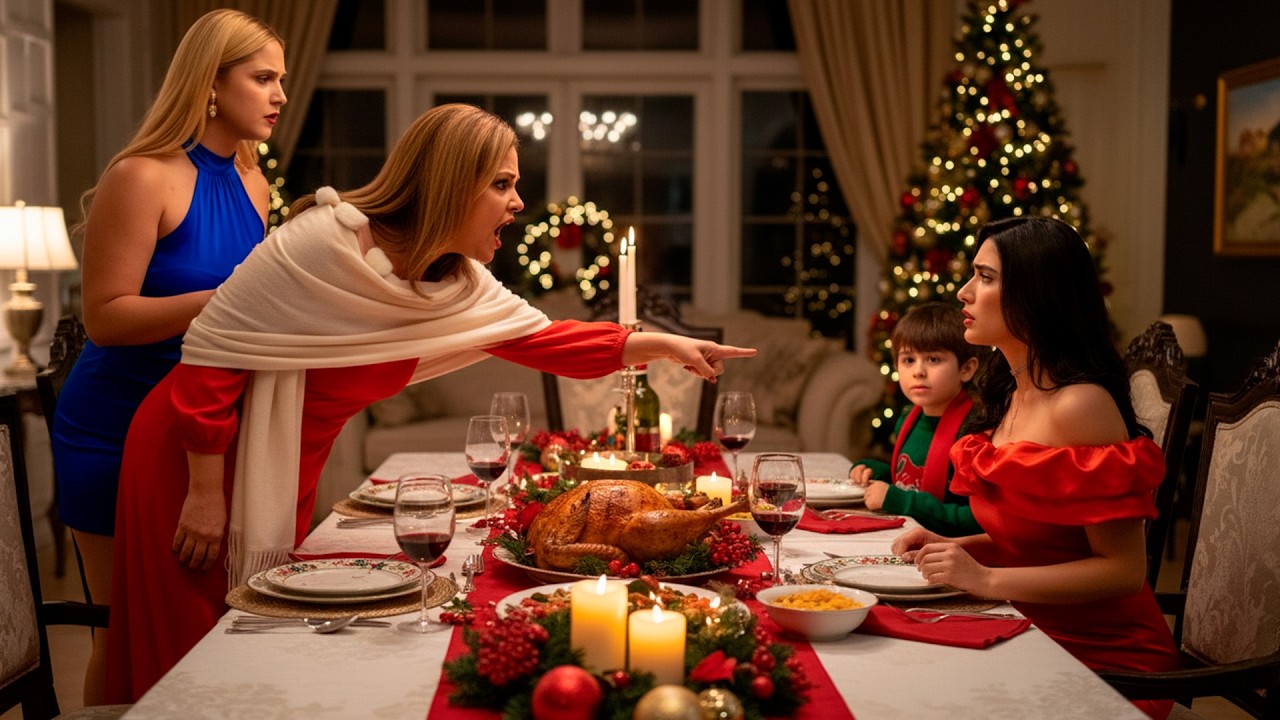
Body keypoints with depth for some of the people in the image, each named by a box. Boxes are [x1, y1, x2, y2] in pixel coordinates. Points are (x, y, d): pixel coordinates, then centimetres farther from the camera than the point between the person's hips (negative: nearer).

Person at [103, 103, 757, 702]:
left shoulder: (458, 285, 0)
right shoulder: (323, 242, -23)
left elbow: (543, 339, 11)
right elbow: (212, 347, -19)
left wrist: (660, 344, 3)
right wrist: (206, 493, -18)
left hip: (287, 477, 7)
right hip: (197, 461, -7)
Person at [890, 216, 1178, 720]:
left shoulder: (1079, 405, -19)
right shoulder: (1010, 394, 8)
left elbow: (1123, 570, -19)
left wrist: (986, 579, -23)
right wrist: (948, 547, 2)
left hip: (1102, 655, -7)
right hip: (1032, 635, 8)